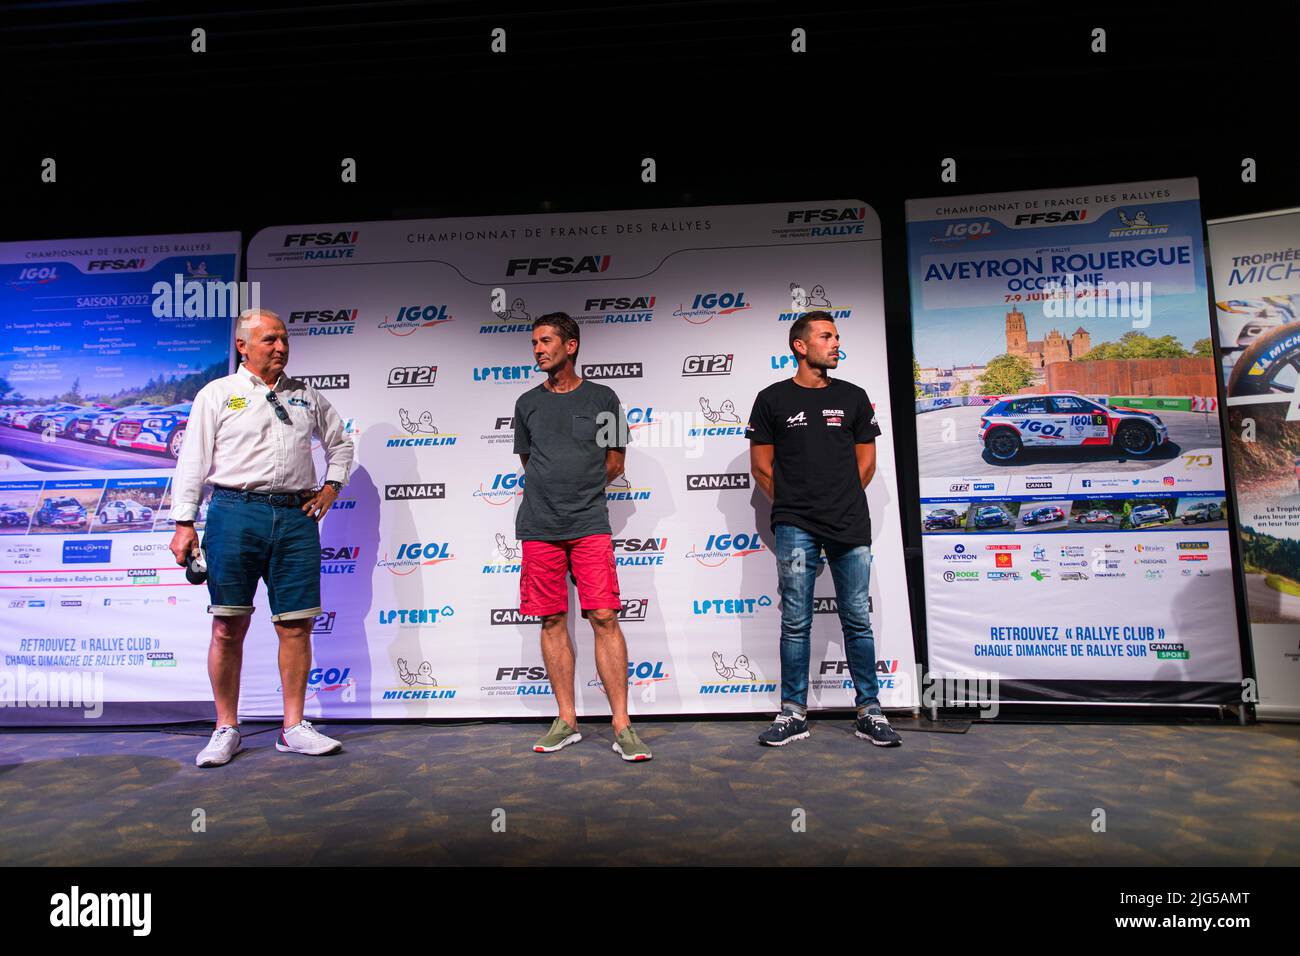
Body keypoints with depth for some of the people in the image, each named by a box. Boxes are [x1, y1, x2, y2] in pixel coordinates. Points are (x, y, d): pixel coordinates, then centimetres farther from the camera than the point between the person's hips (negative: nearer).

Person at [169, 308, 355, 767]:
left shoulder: (306, 396, 17)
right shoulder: (217, 394, 8)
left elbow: (340, 442, 28)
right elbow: (192, 460, 4)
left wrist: (331, 485, 14)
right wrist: (184, 522, -3)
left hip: (296, 517, 3)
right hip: (235, 512, -2)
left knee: (296, 626, 2)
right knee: (228, 627, 2)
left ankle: (294, 728, 12)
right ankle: (226, 730, 15)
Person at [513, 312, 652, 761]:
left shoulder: (602, 398, 6)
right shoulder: (528, 403, 13)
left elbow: (614, 462, 10)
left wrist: (579, 491, 9)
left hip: (589, 525, -2)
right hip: (538, 527, 3)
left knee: (604, 618, -7)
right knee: (552, 621, 5)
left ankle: (622, 727, 0)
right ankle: (567, 722, 17)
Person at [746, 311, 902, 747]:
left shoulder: (853, 397, 12)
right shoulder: (772, 399, 5)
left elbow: (866, 461, 15)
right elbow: (761, 466, 7)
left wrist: (843, 502, 10)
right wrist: (792, 505, 6)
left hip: (850, 525, 2)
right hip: (796, 529, -2)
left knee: (858, 621, 6)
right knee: (795, 623, 3)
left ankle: (869, 712, 17)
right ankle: (794, 713, 13)